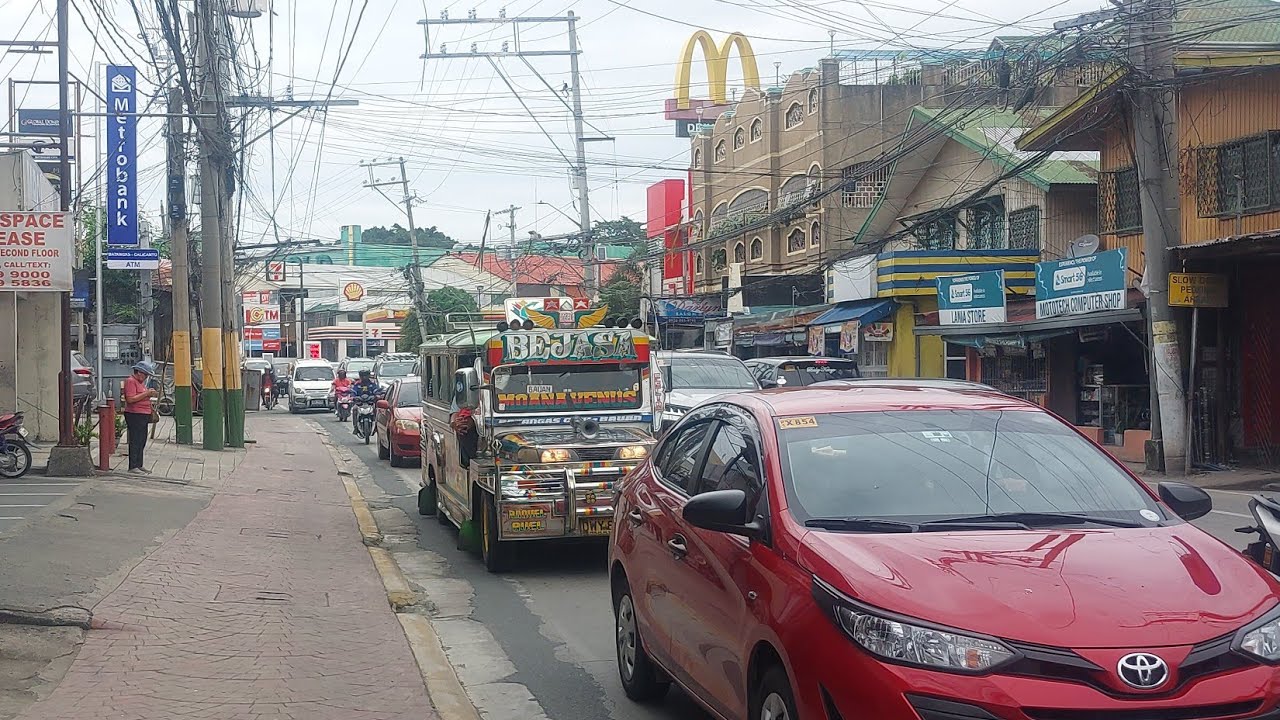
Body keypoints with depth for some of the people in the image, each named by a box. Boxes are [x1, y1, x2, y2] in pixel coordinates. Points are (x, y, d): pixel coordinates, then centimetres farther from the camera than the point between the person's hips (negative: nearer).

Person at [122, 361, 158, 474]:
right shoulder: (131, 381, -11)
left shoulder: (141, 382, 20)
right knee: (135, 441, -8)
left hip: (143, 415, 10)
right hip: (134, 415, -10)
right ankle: (133, 467, -7)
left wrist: (150, 394, 10)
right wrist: (146, 393, -19)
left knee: (142, 441, 11)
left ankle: (139, 465, 17)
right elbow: (130, 399, -21)